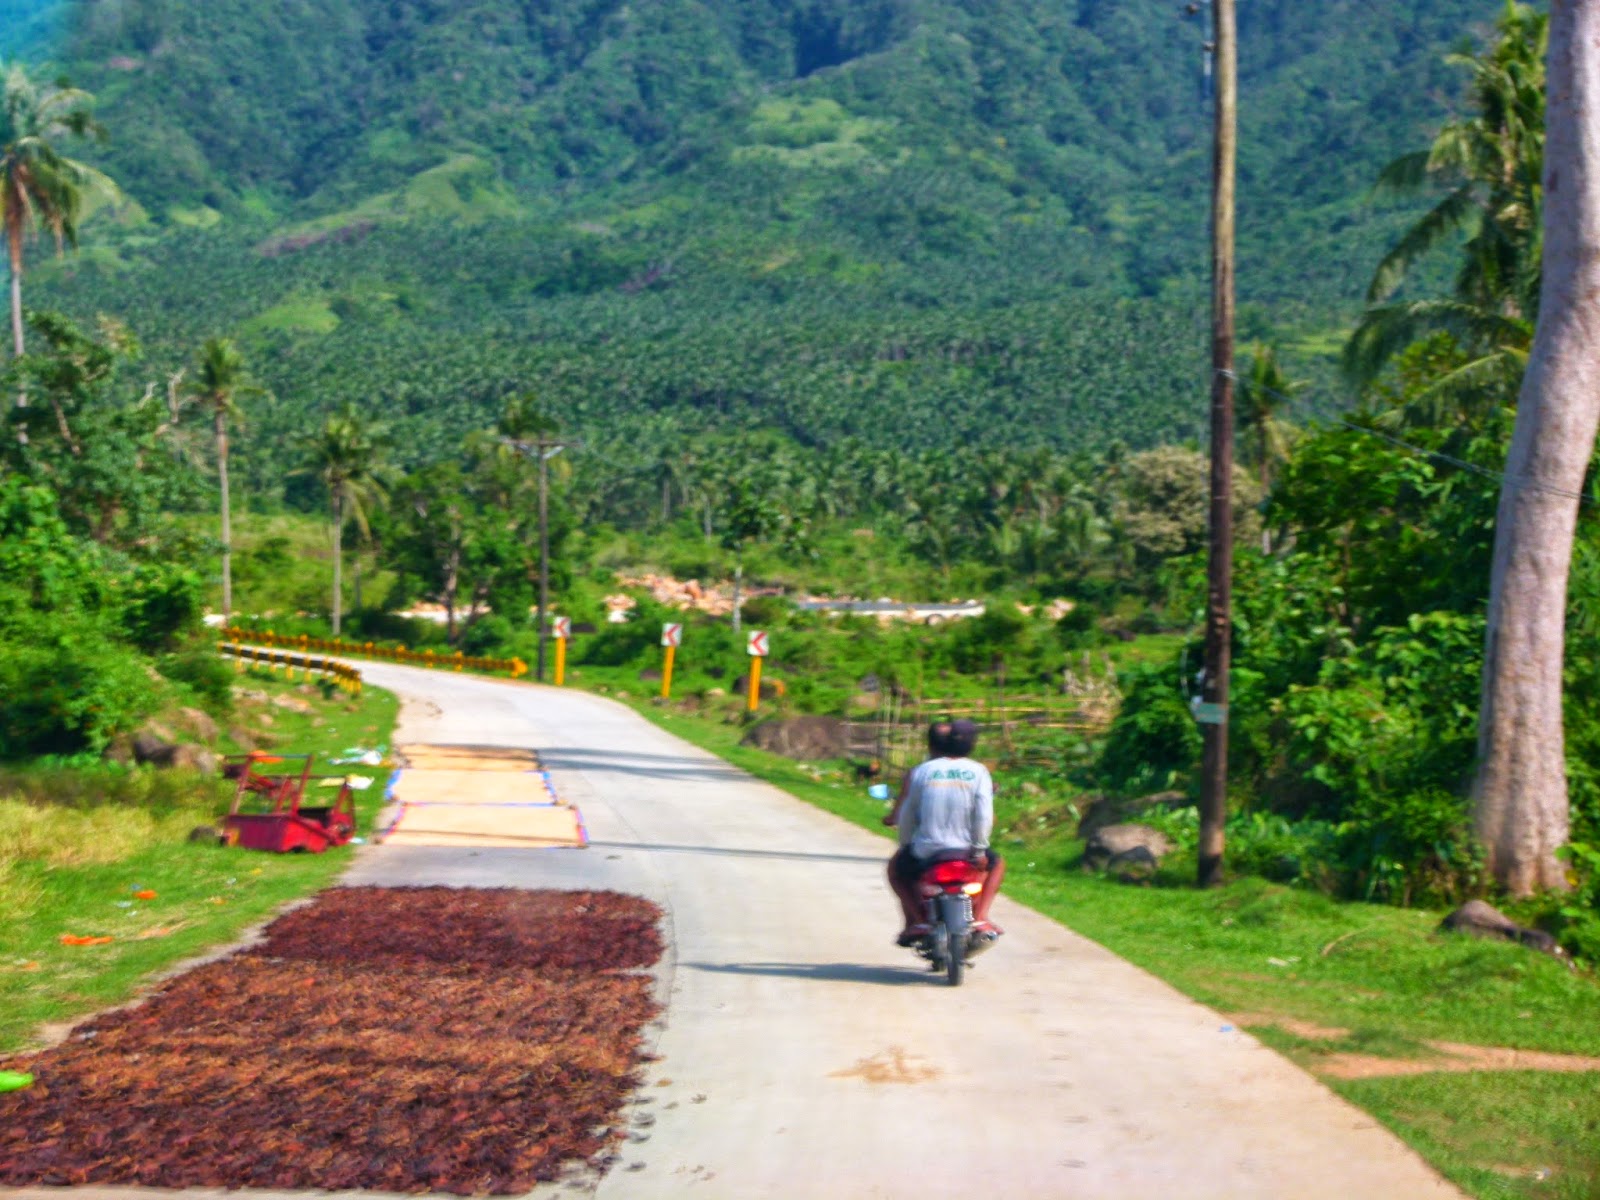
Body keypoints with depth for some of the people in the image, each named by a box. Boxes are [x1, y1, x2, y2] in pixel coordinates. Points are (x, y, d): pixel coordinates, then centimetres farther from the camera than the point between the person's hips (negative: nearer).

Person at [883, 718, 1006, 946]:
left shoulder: (920, 771, 1)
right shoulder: (978, 771, -1)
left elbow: (906, 816, 5)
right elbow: (984, 815, -9)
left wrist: (907, 846, 20)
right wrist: (979, 850, 0)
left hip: (926, 852, 0)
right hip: (966, 851, 0)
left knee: (896, 868, 31)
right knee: (996, 864, 31)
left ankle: (916, 920, 10)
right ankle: (979, 917, 10)